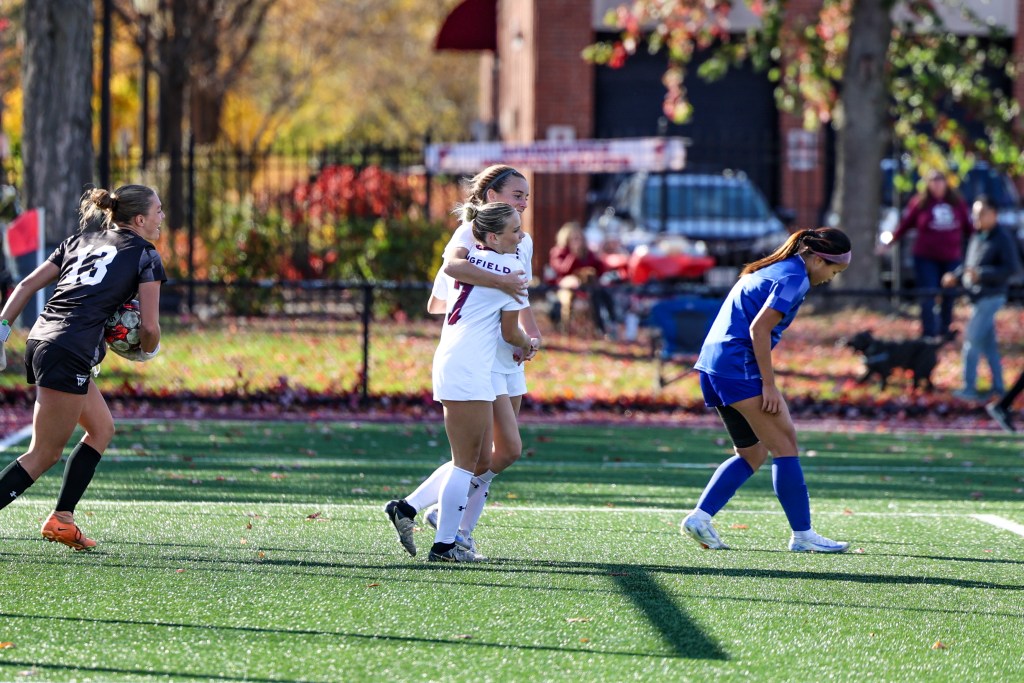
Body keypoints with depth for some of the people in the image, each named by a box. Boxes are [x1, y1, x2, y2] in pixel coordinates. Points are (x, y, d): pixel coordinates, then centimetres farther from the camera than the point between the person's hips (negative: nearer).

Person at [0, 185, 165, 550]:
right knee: (43, 455, -4)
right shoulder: (145, 256, 4)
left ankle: (62, 518, 14)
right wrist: (146, 351, 19)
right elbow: (149, 327, -2)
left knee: (102, 429, 21)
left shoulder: (79, 241, 22)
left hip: (39, 340, 8)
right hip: (70, 352, -8)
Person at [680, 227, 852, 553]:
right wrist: (768, 385, -16)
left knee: (753, 454, 15)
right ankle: (802, 534, -6)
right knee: (784, 444, -6)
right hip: (739, 366, -10)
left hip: (713, 363, 10)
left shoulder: (774, 268, 20)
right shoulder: (793, 278, -10)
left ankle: (700, 517, 6)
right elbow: (759, 329, -18)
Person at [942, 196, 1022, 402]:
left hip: (990, 296, -9)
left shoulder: (1003, 238, -12)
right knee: (988, 343, 12)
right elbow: (969, 265, 23)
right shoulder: (977, 237, 13)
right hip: (978, 297, 9)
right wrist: (955, 277, 5)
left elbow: (1012, 268, -18)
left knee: (972, 341, -10)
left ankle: (969, 388, -8)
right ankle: (998, 387, 19)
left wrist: (981, 274, -24)